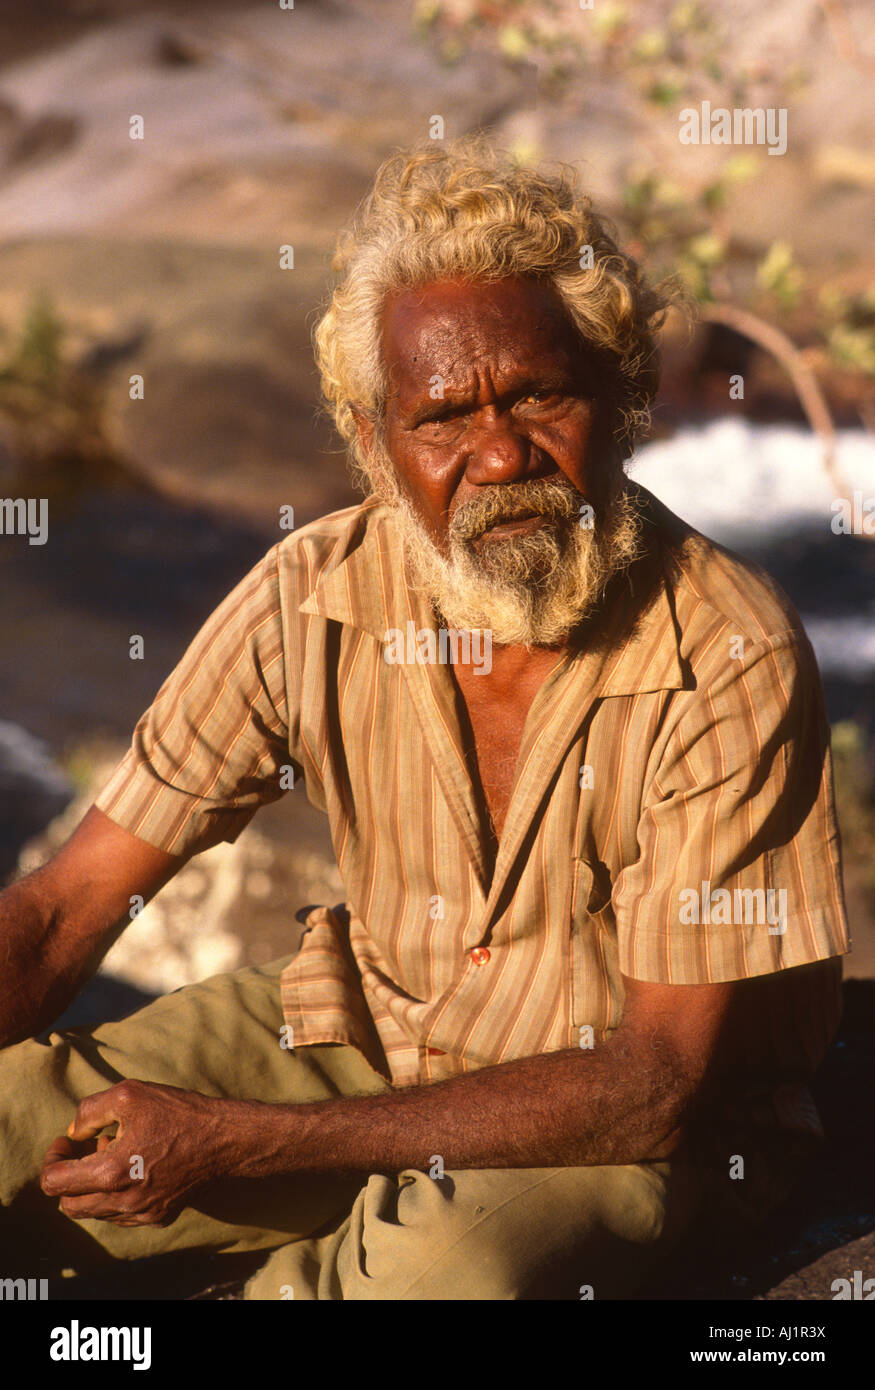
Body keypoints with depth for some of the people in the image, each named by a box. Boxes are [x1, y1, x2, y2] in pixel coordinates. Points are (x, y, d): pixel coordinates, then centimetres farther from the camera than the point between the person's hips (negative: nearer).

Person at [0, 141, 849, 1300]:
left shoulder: (729, 658, -24)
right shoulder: (312, 602, -12)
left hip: (616, 1127, -3)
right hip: (366, 1024, 3)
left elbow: (658, 1086, -23)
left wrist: (240, 1145, -27)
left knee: (451, 1264, -34)